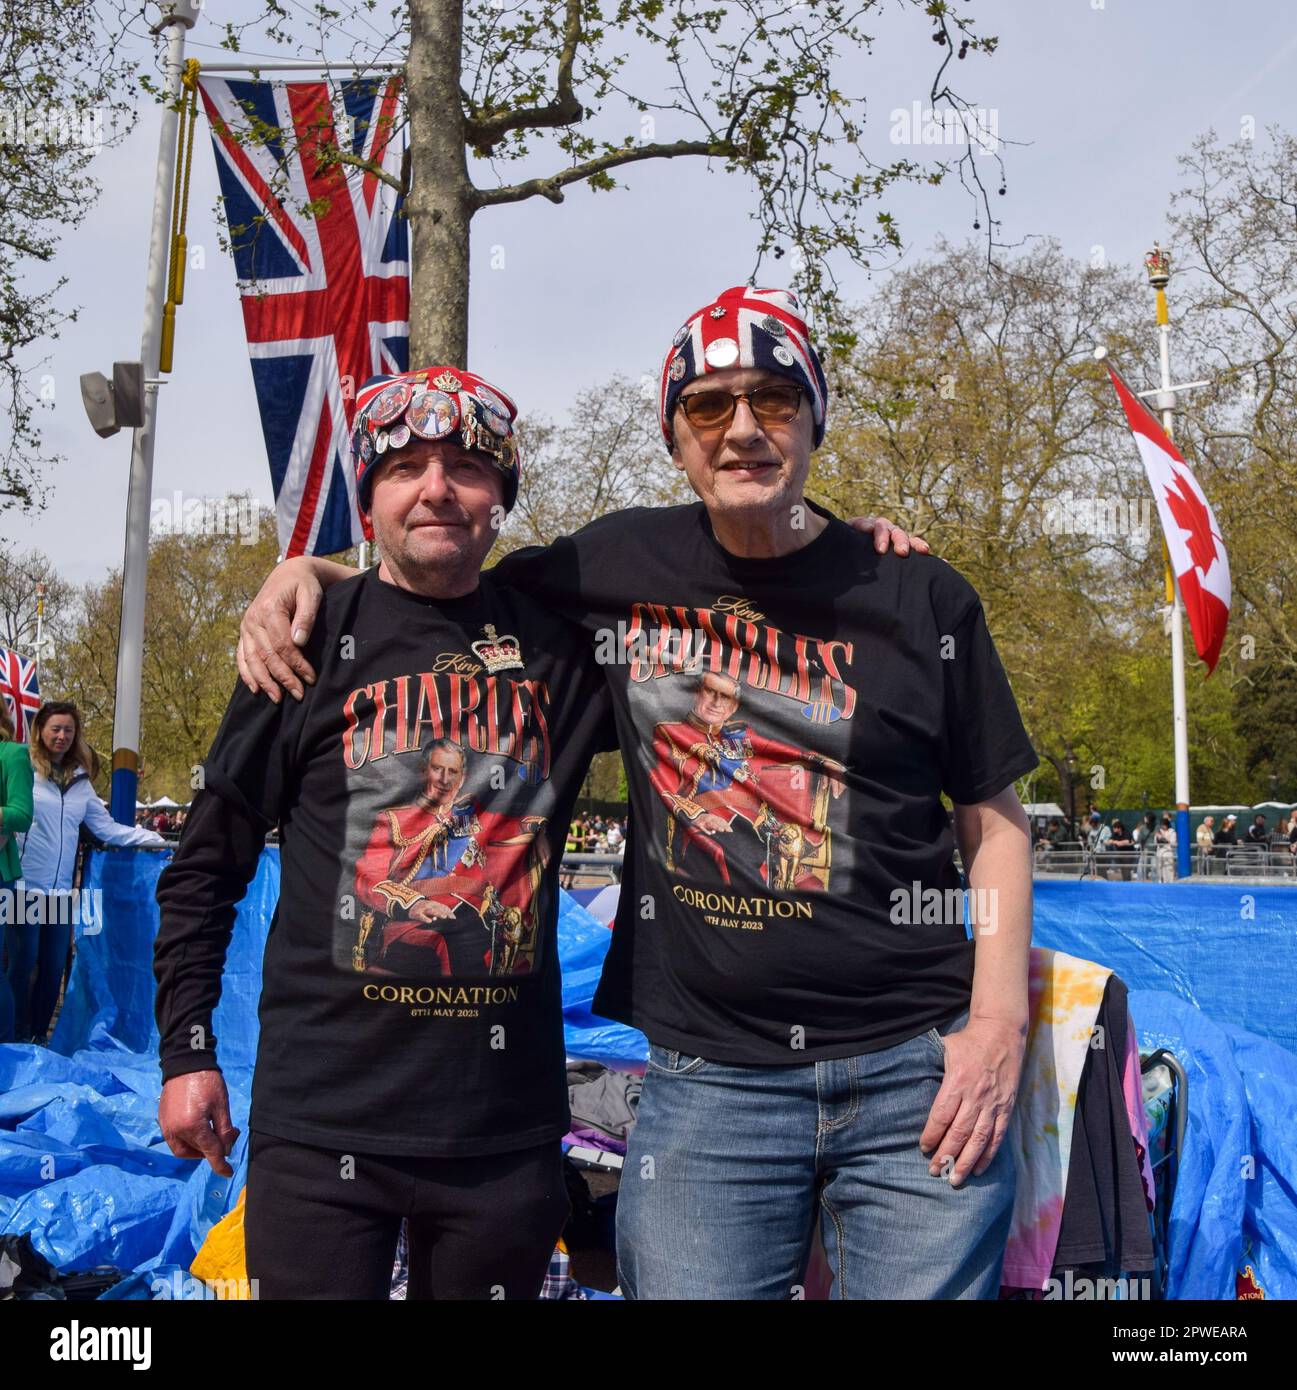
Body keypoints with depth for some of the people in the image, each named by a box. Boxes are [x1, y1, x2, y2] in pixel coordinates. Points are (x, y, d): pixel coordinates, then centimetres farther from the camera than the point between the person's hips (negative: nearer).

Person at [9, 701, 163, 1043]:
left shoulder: (80, 779, 12)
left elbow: (106, 827, 10)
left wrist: (154, 839, 4)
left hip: (61, 890, 5)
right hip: (25, 886, -5)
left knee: (54, 966, 12)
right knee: (23, 963, 1)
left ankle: (40, 1035, 24)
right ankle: (20, 1037, 13)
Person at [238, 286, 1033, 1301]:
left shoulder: (922, 599, 1)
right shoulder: (622, 564, 4)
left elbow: (994, 821, 5)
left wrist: (999, 1024, -5)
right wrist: (307, 570, 5)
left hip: (915, 1071, 0)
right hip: (706, 1081, 1)